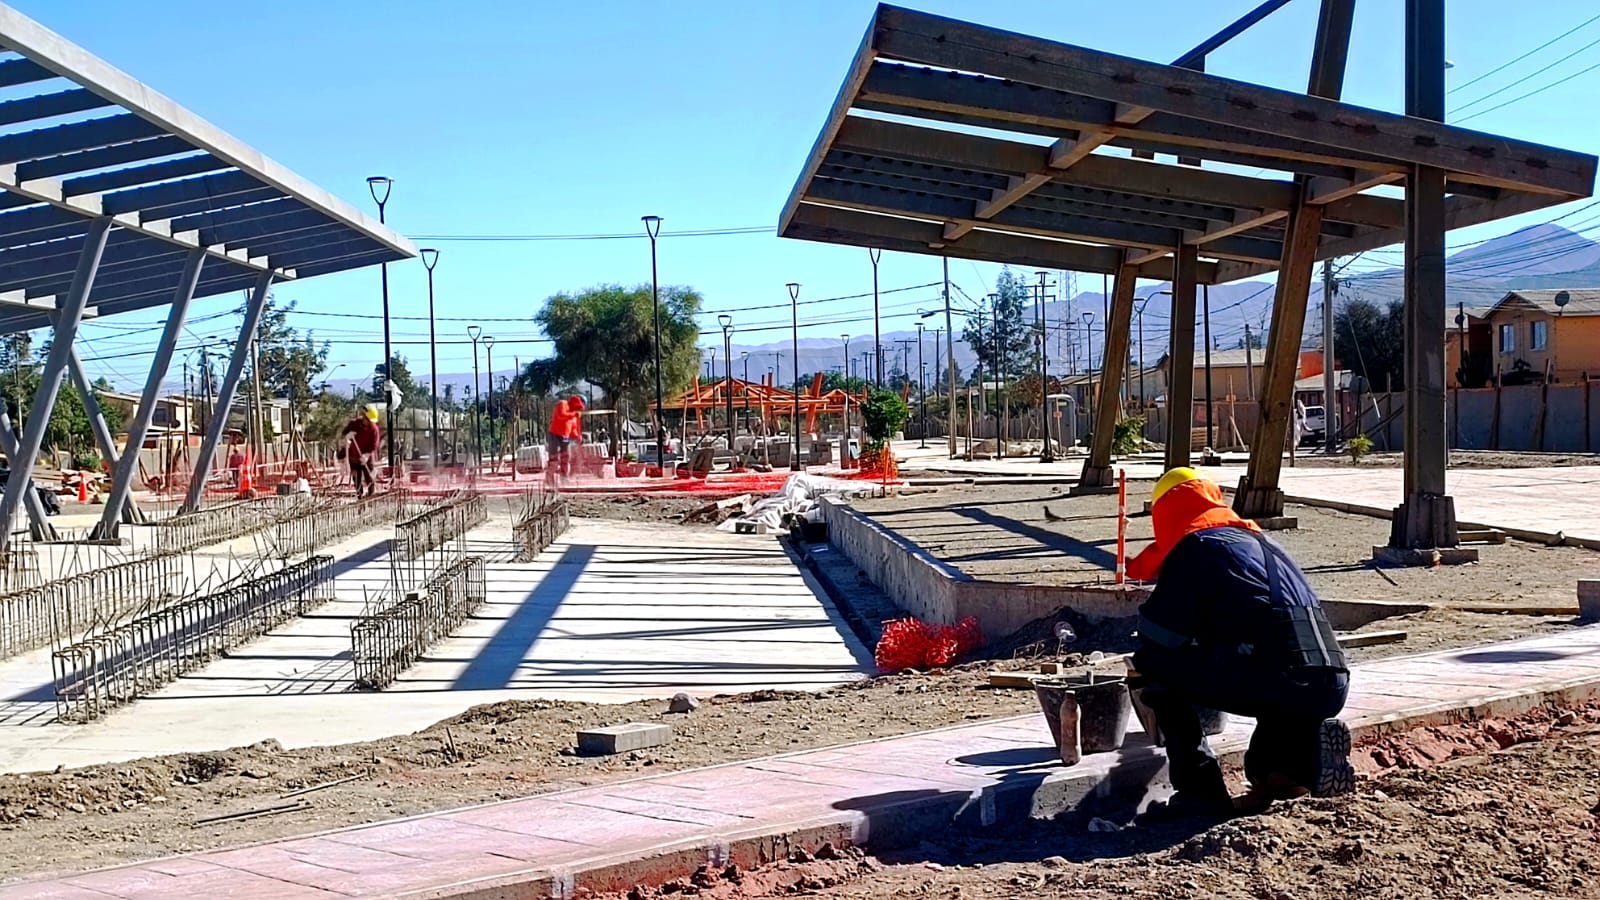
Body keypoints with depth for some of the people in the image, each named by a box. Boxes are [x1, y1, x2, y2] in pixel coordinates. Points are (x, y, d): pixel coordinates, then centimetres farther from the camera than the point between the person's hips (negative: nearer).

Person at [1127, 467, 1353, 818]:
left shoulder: (1194, 547, 6)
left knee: (1157, 673, 8)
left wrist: (1140, 667, 26)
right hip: (1331, 688, 8)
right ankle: (1305, 751, 11)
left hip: (1278, 679, -8)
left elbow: (1158, 639, 4)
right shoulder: (1260, 542, 29)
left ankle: (1200, 790, 2)